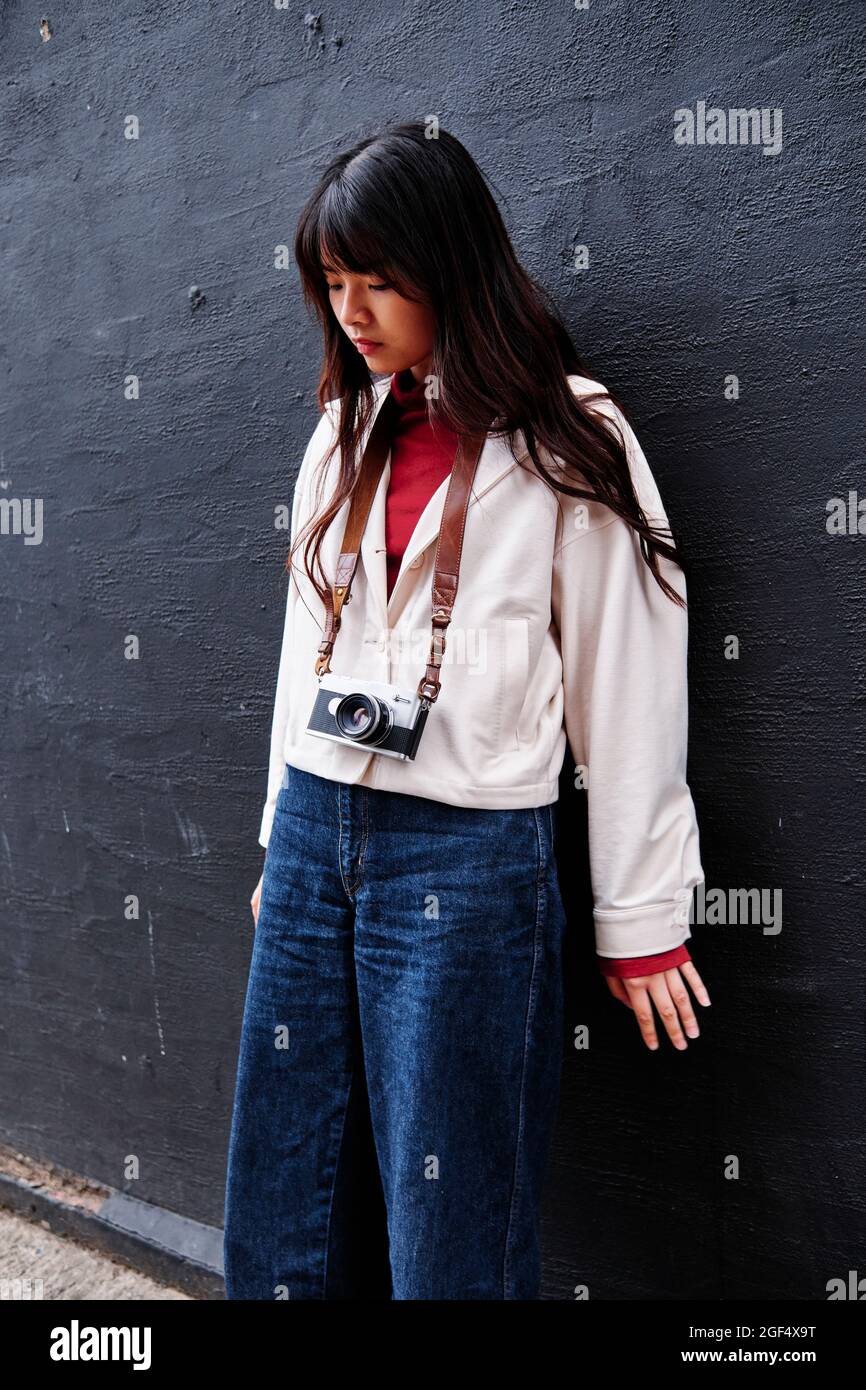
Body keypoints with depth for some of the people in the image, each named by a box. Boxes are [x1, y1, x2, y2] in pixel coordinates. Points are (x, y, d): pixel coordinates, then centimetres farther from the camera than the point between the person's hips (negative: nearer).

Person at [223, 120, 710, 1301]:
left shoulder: (565, 438, -5)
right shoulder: (345, 430, 12)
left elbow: (627, 685, -6)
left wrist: (641, 919, -5)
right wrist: (284, 839, 18)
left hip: (468, 853, -5)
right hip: (316, 834, 6)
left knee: (449, 1216, 6)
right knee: (287, 1190, 15)